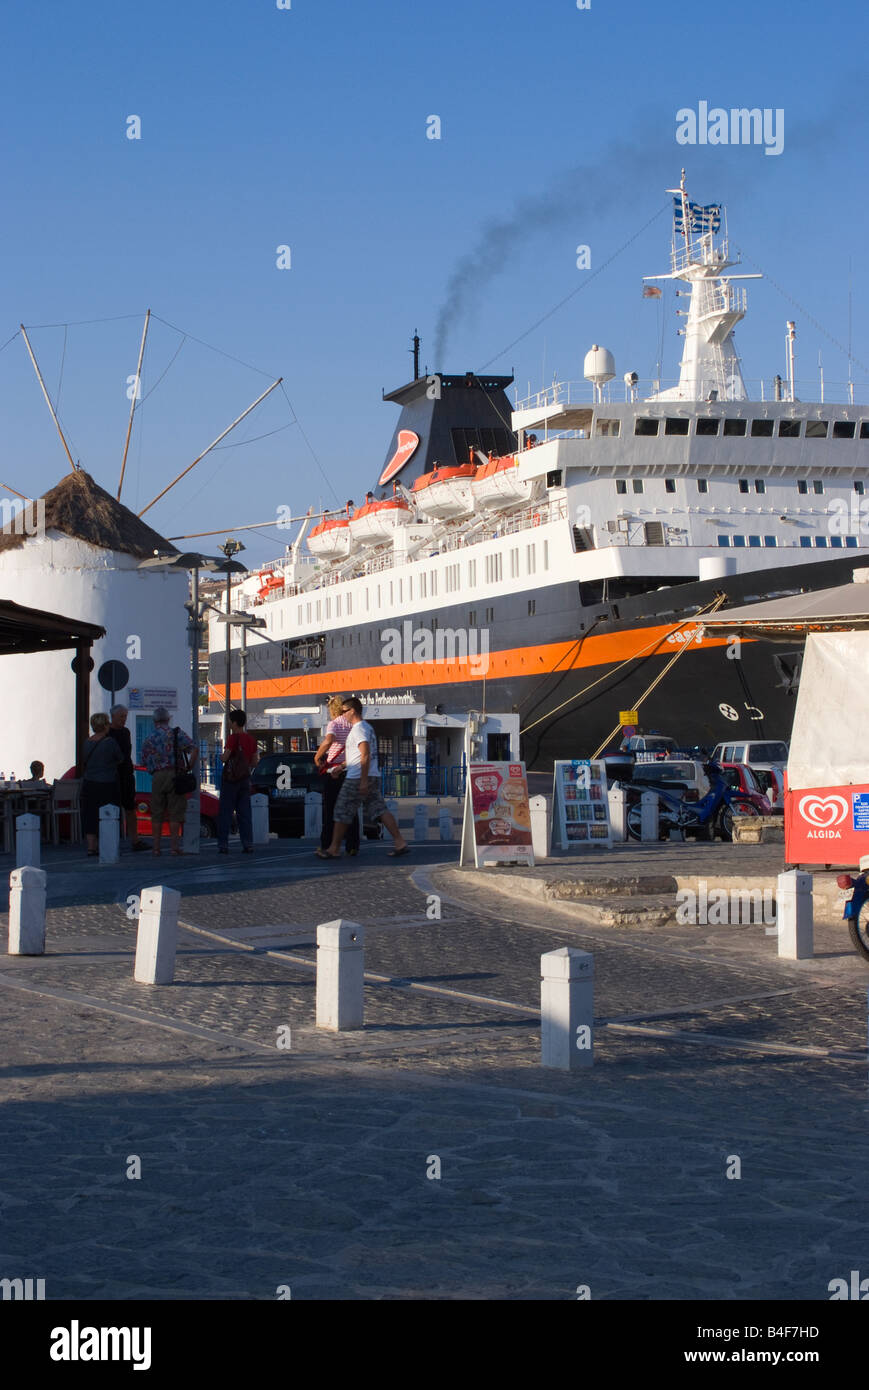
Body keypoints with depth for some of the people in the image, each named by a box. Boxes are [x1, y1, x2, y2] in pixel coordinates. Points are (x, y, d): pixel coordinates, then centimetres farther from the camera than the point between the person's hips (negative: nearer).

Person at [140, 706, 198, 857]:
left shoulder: (148, 740, 11)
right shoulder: (177, 733, 2)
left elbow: (144, 761, 11)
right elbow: (194, 750, -9)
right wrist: (189, 769, -2)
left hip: (157, 777, 2)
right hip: (175, 774, -2)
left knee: (157, 813, 9)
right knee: (175, 813, 2)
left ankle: (156, 846, 6)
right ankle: (174, 846, -1)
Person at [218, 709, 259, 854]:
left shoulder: (233, 738, -12)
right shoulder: (251, 739, 8)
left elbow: (225, 758, -17)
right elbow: (255, 761, 12)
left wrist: (221, 756, 4)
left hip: (230, 778, -6)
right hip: (245, 779, 6)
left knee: (225, 813, -1)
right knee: (244, 813, 7)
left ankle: (223, 845, -4)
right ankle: (248, 844, 1)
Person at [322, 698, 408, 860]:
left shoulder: (358, 729, -12)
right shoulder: (367, 728, 19)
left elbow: (365, 755, -22)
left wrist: (363, 781, -24)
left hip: (357, 778, -9)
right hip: (372, 777, 9)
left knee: (342, 812, 1)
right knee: (379, 810, 3)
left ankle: (334, 848, 6)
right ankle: (400, 842, -7)